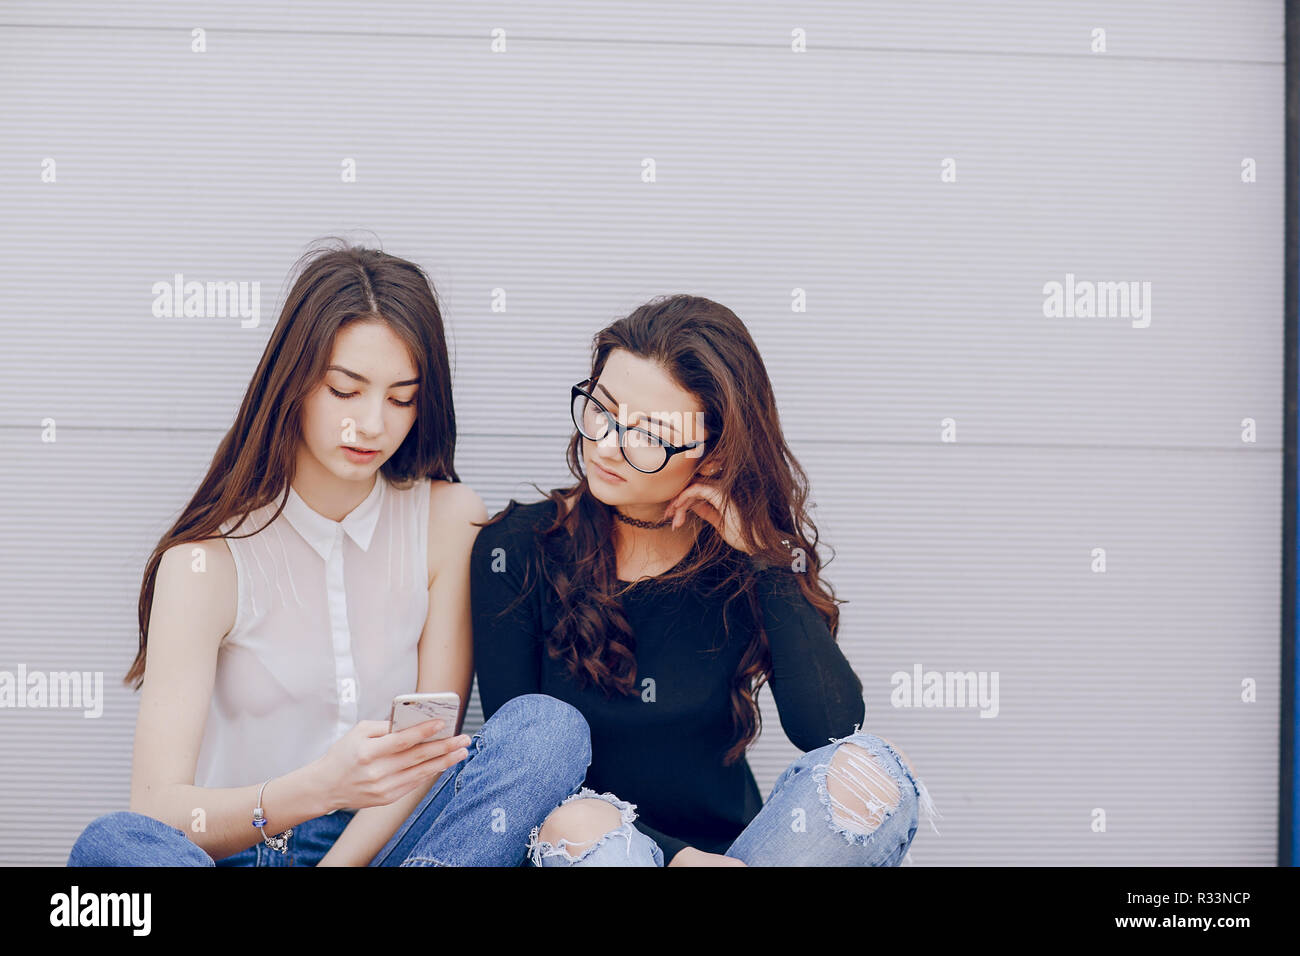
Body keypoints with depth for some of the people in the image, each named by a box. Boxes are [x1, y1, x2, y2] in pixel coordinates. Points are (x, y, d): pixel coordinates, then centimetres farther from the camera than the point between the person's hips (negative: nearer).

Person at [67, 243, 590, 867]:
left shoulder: (449, 518, 0)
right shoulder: (209, 557, -7)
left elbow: (431, 746, -1)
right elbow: (157, 810, -14)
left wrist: (344, 858, -17)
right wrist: (318, 787, -32)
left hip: (387, 841, 2)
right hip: (238, 850, -1)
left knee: (549, 727, -23)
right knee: (111, 844, -34)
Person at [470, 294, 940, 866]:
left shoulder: (751, 561, -1)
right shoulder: (516, 550, -5)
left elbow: (832, 729, -15)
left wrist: (760, 556, -15)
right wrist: (675, 856, -20)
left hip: (725, 847, 2)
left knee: (872, 771, -26)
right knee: (581, 821, -36)